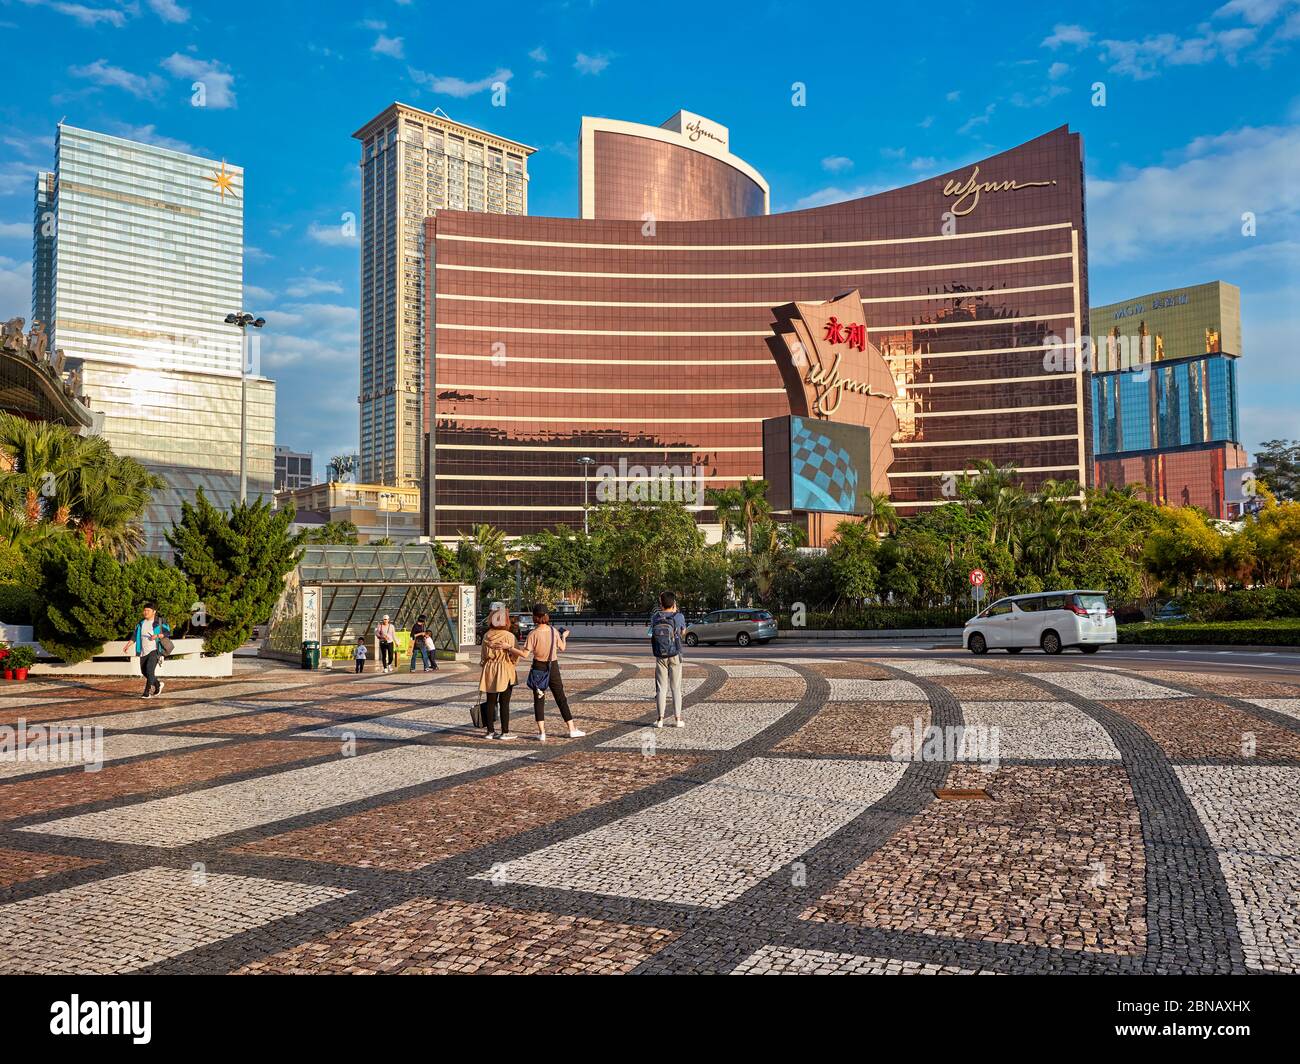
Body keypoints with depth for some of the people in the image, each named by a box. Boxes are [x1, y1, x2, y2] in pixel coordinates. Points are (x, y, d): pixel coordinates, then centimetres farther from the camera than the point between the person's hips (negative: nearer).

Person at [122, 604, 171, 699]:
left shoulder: (160, 621, -4)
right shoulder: (141, 622, 13)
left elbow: (168, 632, -7)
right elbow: (136, 635, 18)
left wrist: (157, 636, -21)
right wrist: (128, 645, 9)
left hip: (155, 650, -7)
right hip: (144, 651, 7)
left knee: (149, 669, -20)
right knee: (144, 672, 12)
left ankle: (147, 692, -14)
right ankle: (158, 684, 35)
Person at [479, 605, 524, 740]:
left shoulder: (486, 636, 1)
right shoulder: (509, 636, -12)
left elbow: (483, 655, 8)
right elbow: (515, 656, -11)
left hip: (490, 671, 4)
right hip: (505, 672, -4)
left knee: (490, 702, 9)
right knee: (504, 703, 1)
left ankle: (489, 731, 12)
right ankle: (504, 732, 2)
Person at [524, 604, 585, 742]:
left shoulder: (533, 634, -14)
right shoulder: (554, 631, -5)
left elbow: (525, 653, -16)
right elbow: (562, 648, 7)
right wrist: (564, 636, 24)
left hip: (539, 667, -2)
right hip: (553, 667, 2)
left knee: (539, 699, 7)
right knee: (561, 698, 11)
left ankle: (542, 733, 4)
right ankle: (572, 730, 14)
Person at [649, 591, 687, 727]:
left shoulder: (655, 616, -5)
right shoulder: (678, 617, -10)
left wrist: (661, 609, 14)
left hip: (660, 657, 1)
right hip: (675, 656, -1)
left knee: (661, 688, 6)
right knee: (676, 688, 5)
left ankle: (660, 719, 6)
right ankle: (677, 719, 6)